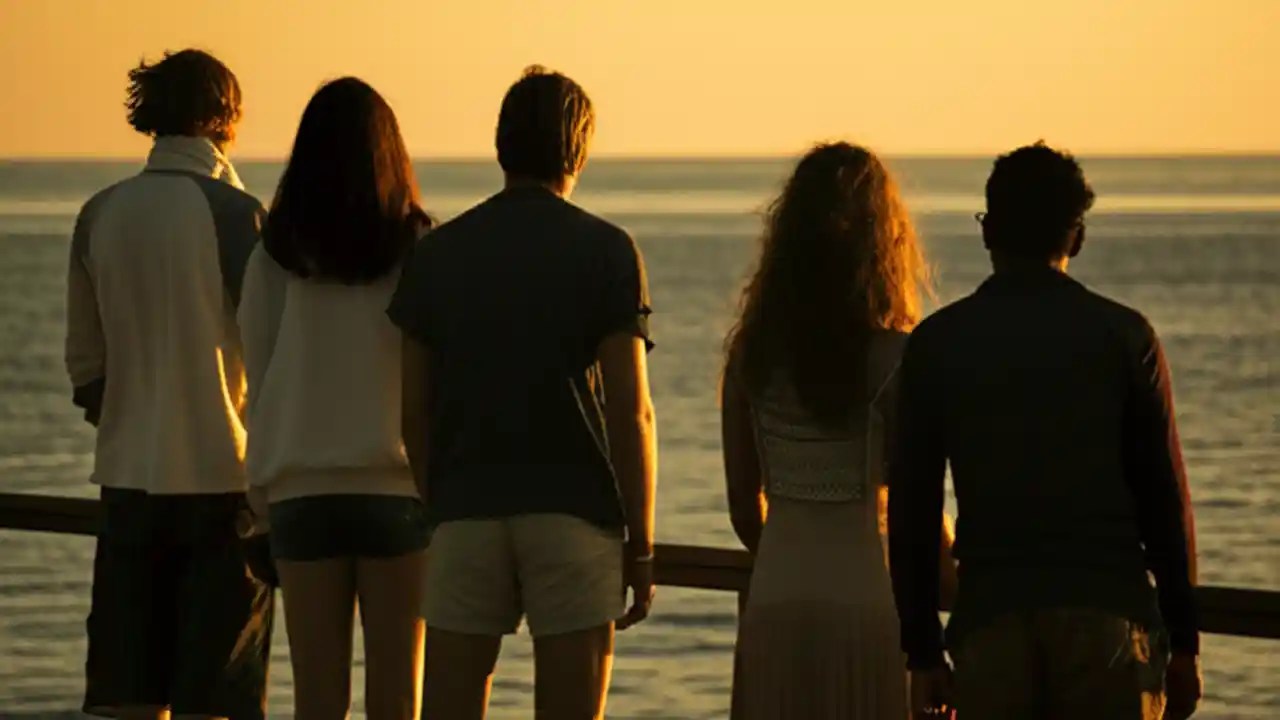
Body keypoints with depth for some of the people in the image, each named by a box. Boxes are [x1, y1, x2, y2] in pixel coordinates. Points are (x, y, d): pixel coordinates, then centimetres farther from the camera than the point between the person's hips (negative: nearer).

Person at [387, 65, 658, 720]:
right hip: (573, 510, -2)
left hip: (465, 512, 2)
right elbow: (631, 409, -6)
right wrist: (641, 543, 0)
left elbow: (414, 411, 8)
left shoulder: (438, 253, 8)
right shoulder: (605, 251, -1)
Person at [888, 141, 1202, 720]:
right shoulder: (1124, 336, 2)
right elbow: (1163, 498, 2)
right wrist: (1183, 641, 9)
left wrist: (922, 652, 12)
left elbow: (911, 511, 5)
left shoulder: (936, 343, 5)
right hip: (1109, 613, -1)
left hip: (991, 618, 1)